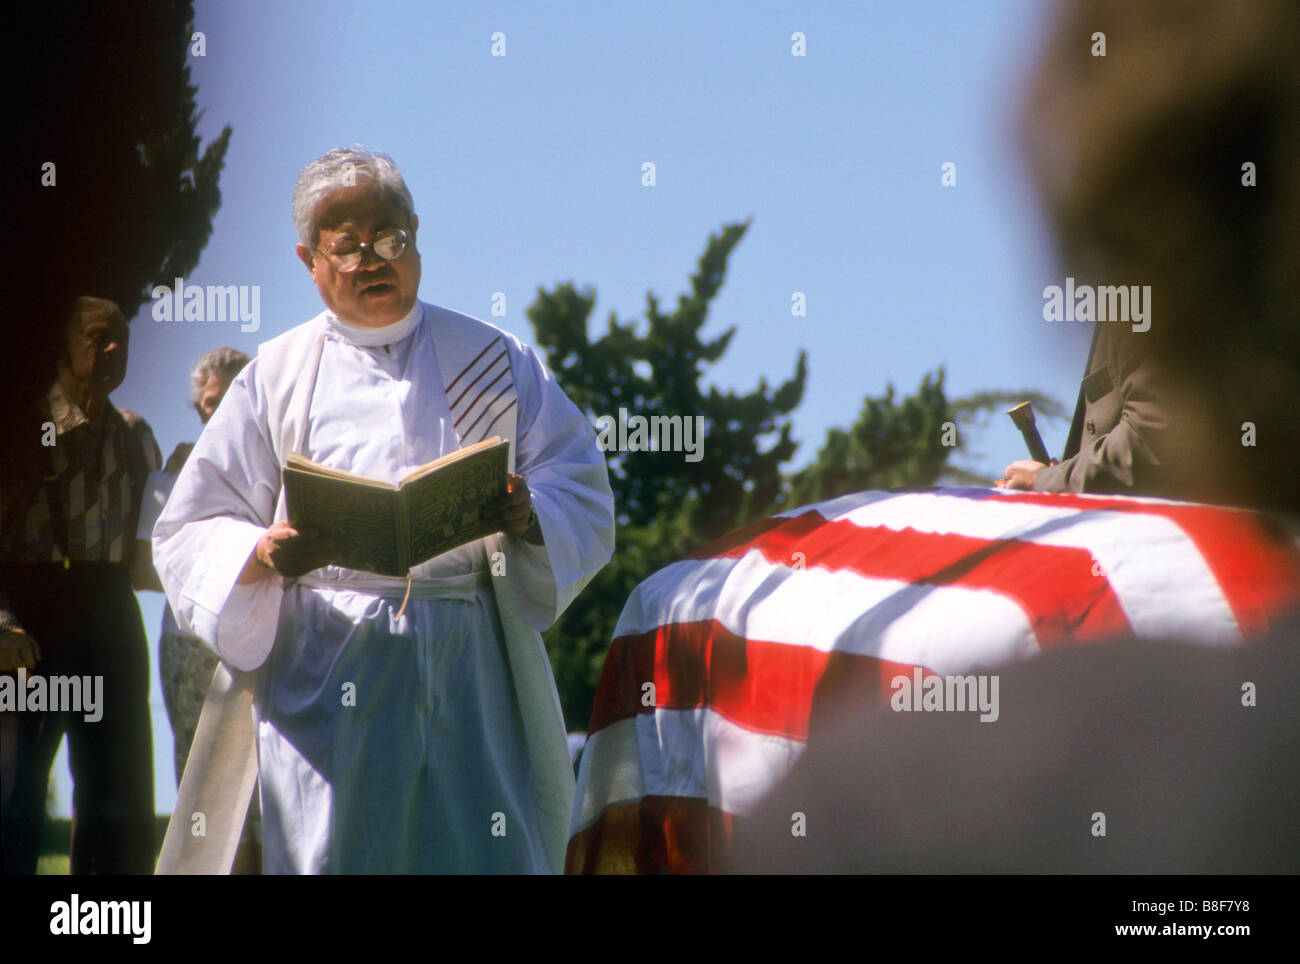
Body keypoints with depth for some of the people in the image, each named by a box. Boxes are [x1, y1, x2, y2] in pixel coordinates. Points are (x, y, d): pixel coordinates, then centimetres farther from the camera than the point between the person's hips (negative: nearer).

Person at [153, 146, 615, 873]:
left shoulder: (495, 361, 12)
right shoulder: (277, 377, 10)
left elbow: (581, 487, 9)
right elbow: (192, 534, 8)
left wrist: (528, 517, -14)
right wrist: (266, 555, -14)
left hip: (475, 666, 1)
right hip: (331, 672, -1)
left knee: (485, 857, -6)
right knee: (340, 854, -7)